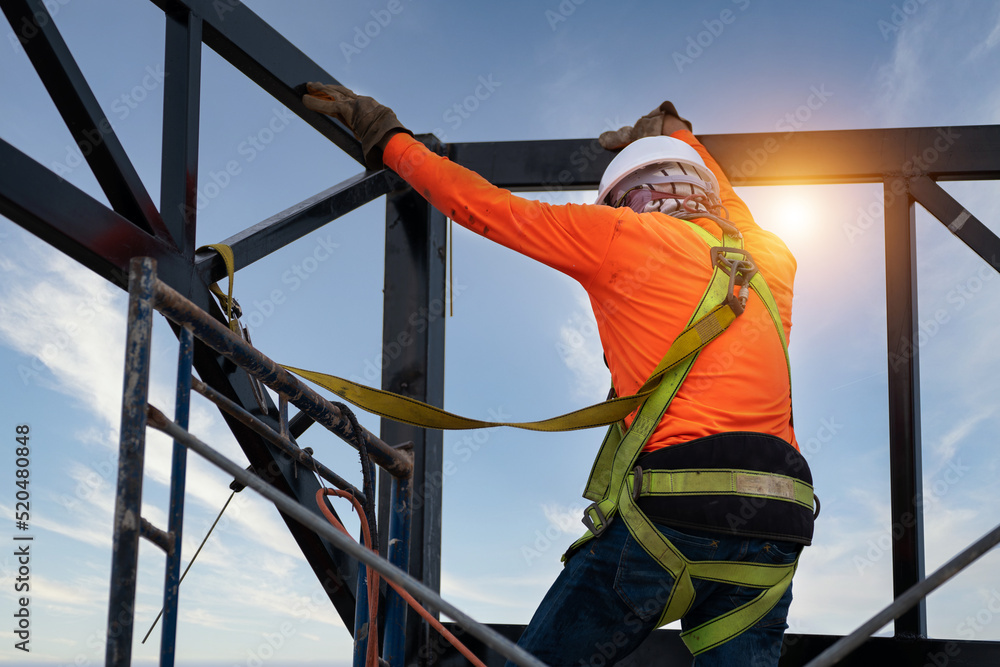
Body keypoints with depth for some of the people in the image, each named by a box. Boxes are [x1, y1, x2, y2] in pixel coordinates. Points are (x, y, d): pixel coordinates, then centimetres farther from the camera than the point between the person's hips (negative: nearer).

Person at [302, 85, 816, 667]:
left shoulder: (624, 233, 5)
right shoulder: (772, 260, 20)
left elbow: (481, 205, 11)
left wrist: (385, 137, 24)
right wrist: (679, 136, 59)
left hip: (666, 516, -5)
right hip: (775, 536, 6)